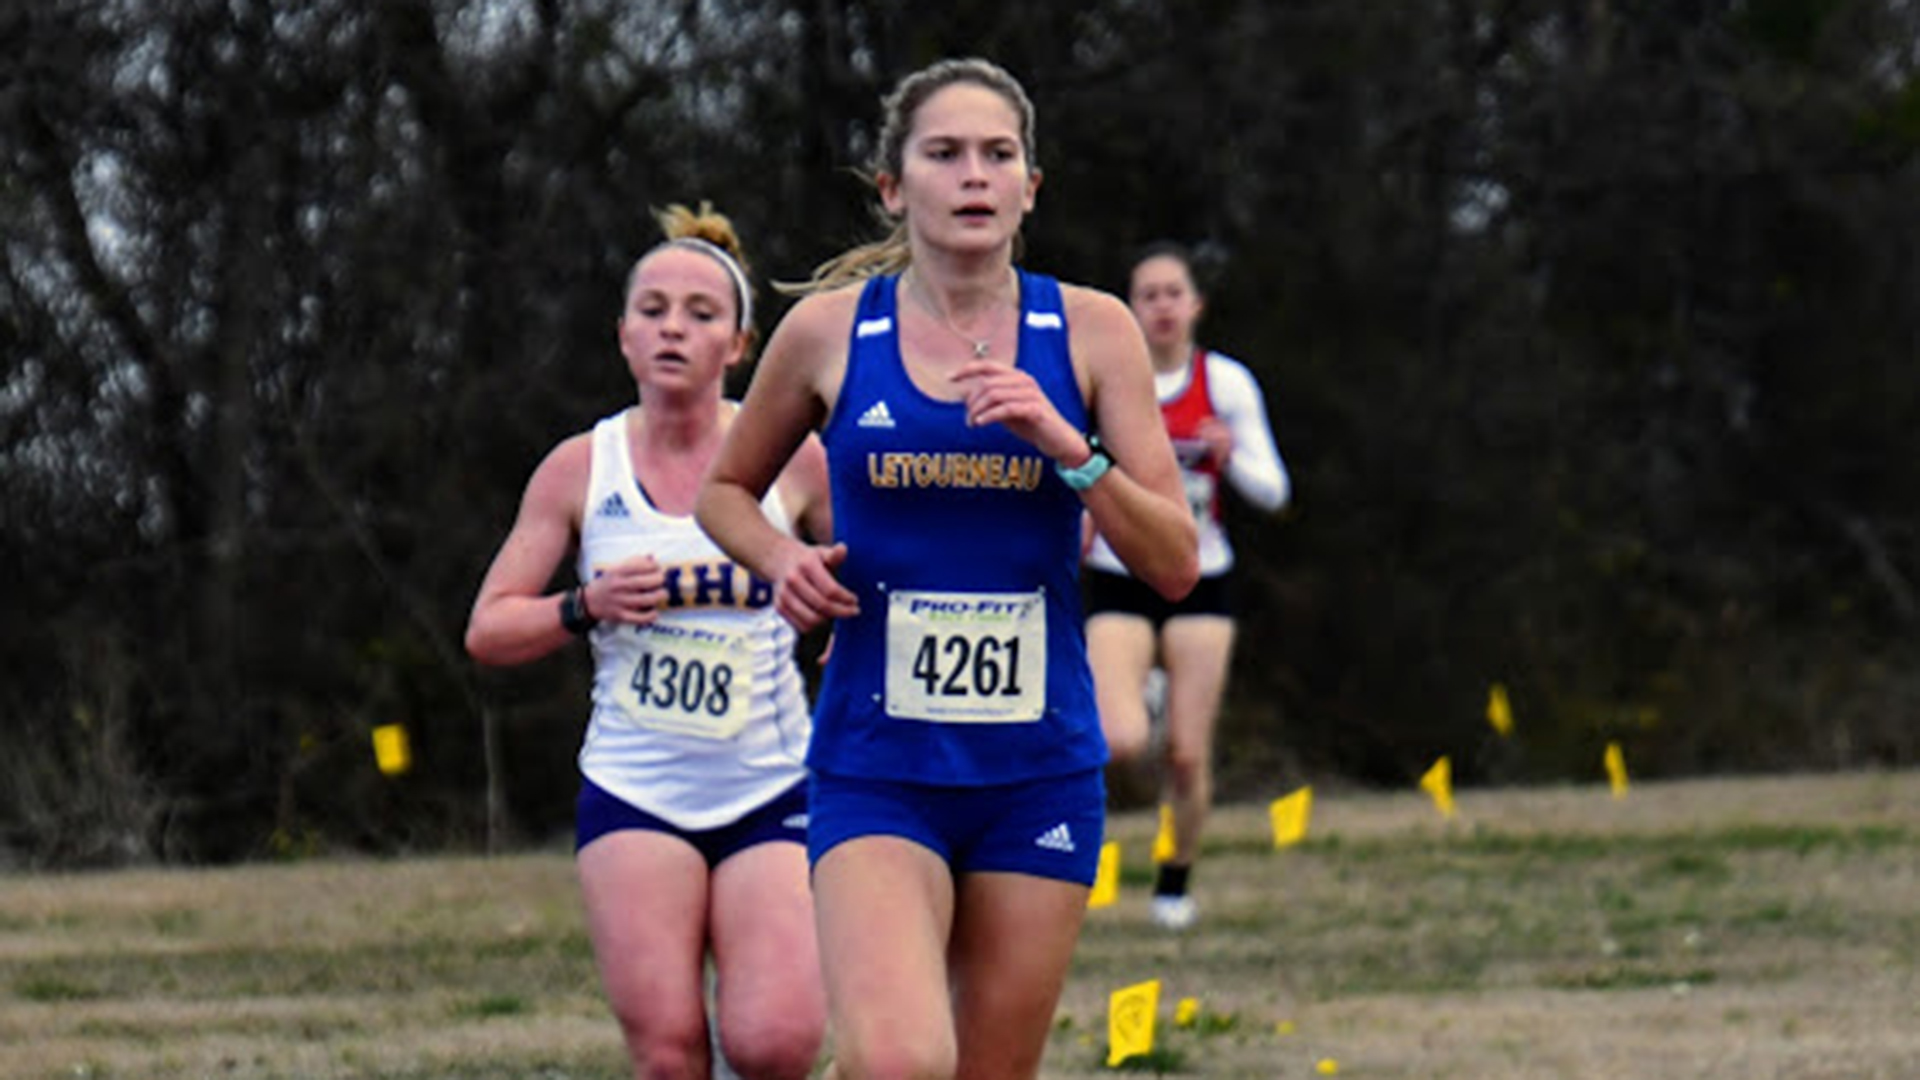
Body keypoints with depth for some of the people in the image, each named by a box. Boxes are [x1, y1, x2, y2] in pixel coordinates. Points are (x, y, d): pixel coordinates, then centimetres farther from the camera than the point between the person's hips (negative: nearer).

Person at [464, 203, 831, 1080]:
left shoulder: (791, 461, 1)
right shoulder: (581, 469, 3)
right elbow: (487, 630, 5)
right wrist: (587, 607, -12)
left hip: (772, 792, 0)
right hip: (634, 796, 1)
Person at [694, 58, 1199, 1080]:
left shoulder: (1089, 332, 2)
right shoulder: (829, 331, 1)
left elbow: (1175, 563, -1)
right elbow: (724, 489, 17)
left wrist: (1067, 447, -16)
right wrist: (782, 559, -5)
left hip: (1039, 766, 2)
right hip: (876, 767, -2)